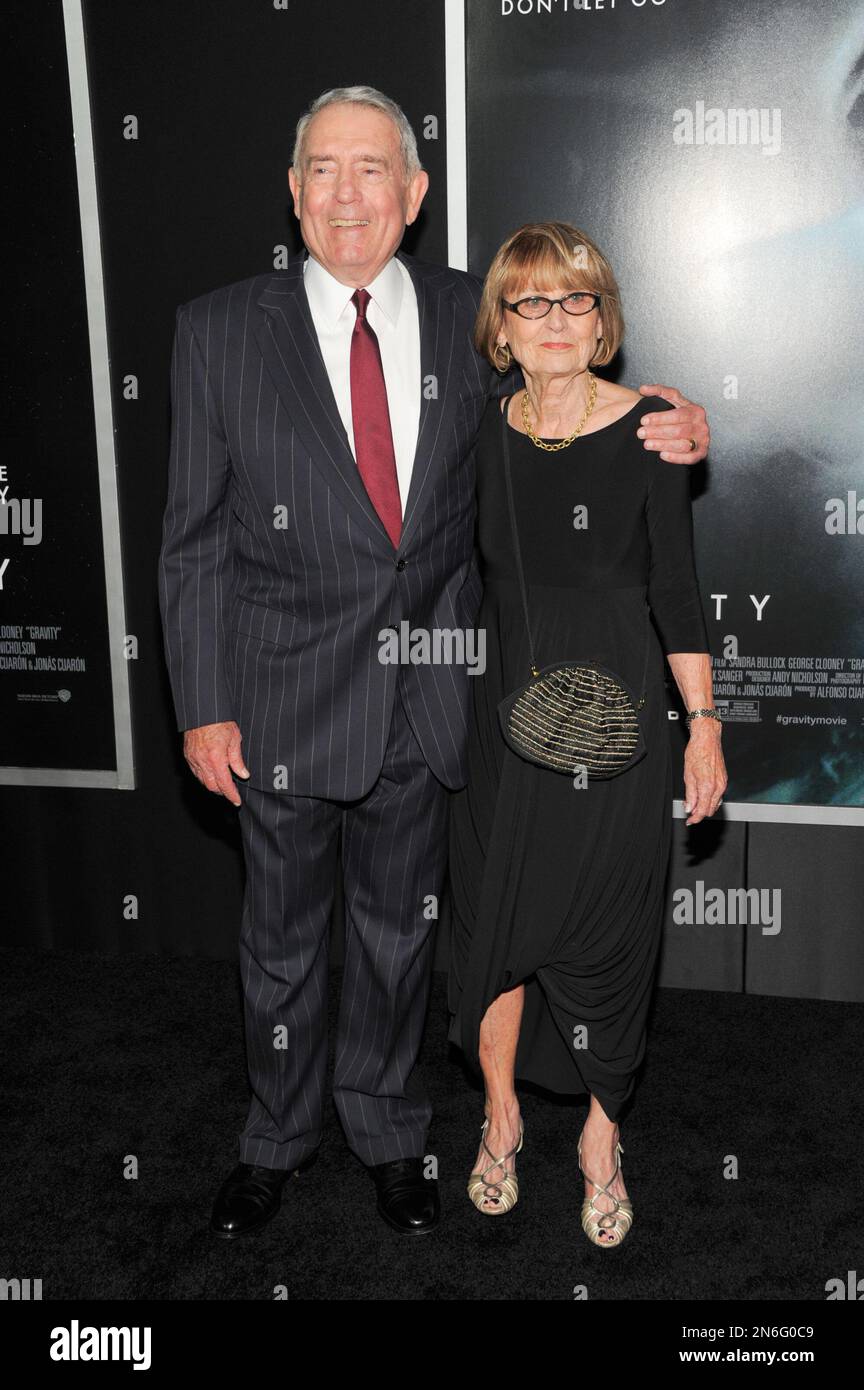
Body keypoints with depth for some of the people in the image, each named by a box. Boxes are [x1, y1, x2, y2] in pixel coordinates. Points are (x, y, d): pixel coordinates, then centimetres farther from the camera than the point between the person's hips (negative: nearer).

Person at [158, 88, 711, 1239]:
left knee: (398, 926, 19)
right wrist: (203, 705, -7)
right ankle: (279, 1137, 41)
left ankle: (388, 1130, 42)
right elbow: (195, 538, -4)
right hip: (288, 695, -1)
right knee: (282, 934, 16)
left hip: (425, 699, 2)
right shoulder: (219, 332, -6)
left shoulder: (471, 317, -1)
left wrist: (661, 440, -9)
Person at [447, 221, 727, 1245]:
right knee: (494, 920, 10)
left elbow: (677, 588, -4)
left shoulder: (647, 430, -6)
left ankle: (601, 1140, 27)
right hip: (502, 704, 3)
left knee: (603, 936, 6)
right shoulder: (483, 434, 3)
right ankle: (501, 1117, 32)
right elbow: (466, 577, 11)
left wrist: (703, 723, -6)